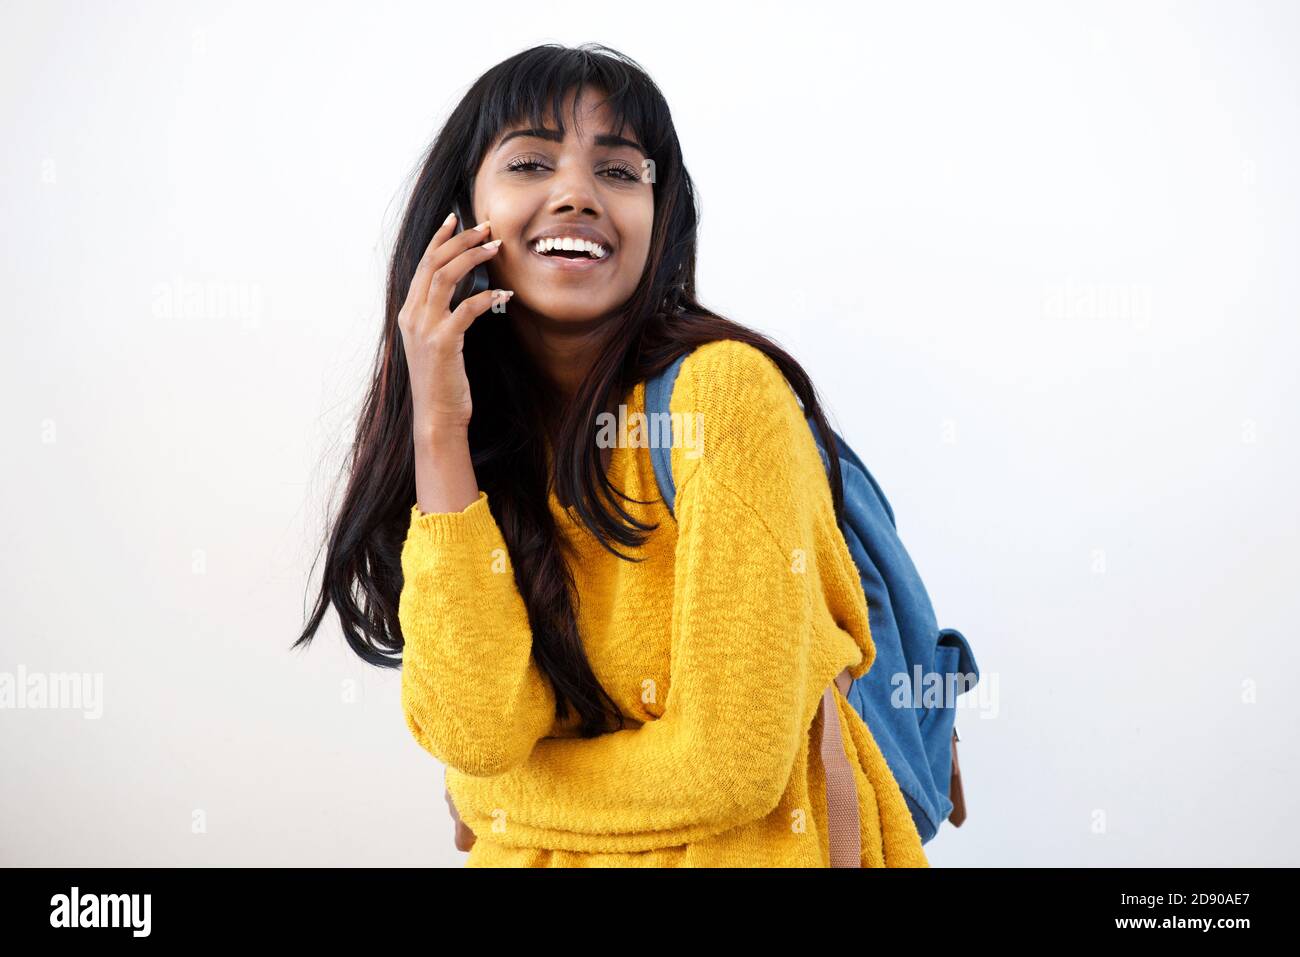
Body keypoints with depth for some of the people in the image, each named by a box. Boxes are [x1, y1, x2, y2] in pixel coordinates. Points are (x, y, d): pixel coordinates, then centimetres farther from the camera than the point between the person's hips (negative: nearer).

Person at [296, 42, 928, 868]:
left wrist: (492, 798, -5)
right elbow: (478, 729, -13)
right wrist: (439, 429, -16)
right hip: (537, 852, 4)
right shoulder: (493, 427, -1)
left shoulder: (722, 388, -16)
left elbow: (735, 762, -17)